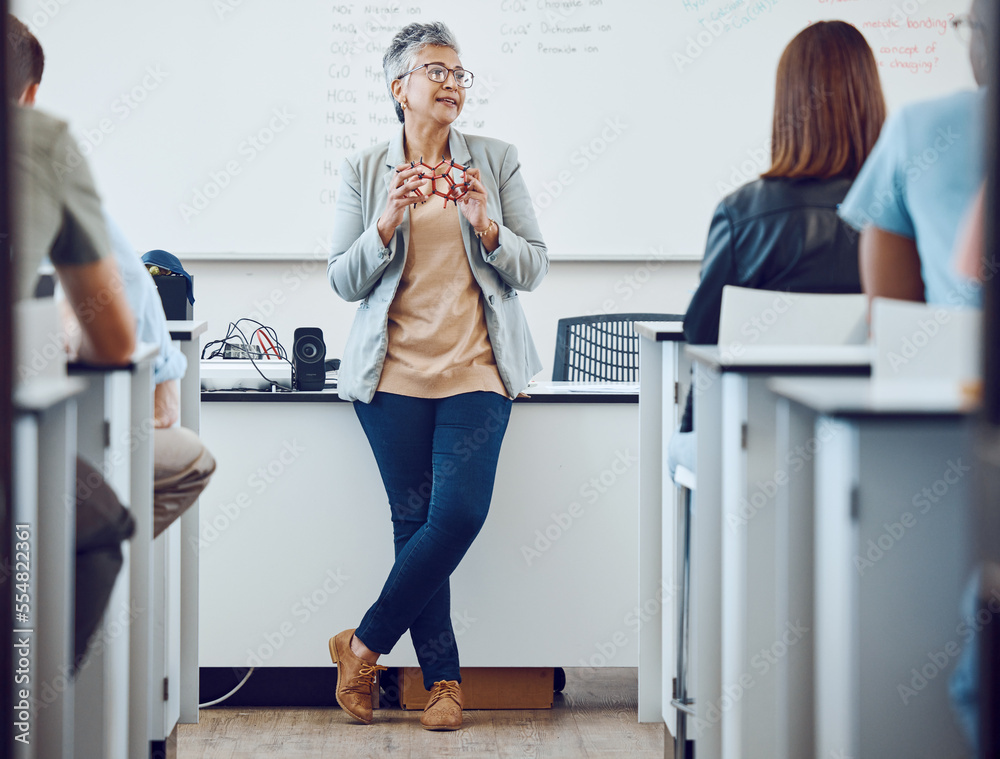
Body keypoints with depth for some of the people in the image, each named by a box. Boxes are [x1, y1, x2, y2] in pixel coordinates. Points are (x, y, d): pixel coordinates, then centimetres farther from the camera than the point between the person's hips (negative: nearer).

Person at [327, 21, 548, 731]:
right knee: (414, 521, -1)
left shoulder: (498, 161, 7)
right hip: (394, 372, 0)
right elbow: (343, 281, 4)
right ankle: (443, 678, 9)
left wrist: (486, 226, -13)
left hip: (476, 368, 0)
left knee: (459, 513, -13)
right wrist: (389, 224, -12)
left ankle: (365, 645, 3)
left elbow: (534, 268, 5)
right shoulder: (364, 170, 6)